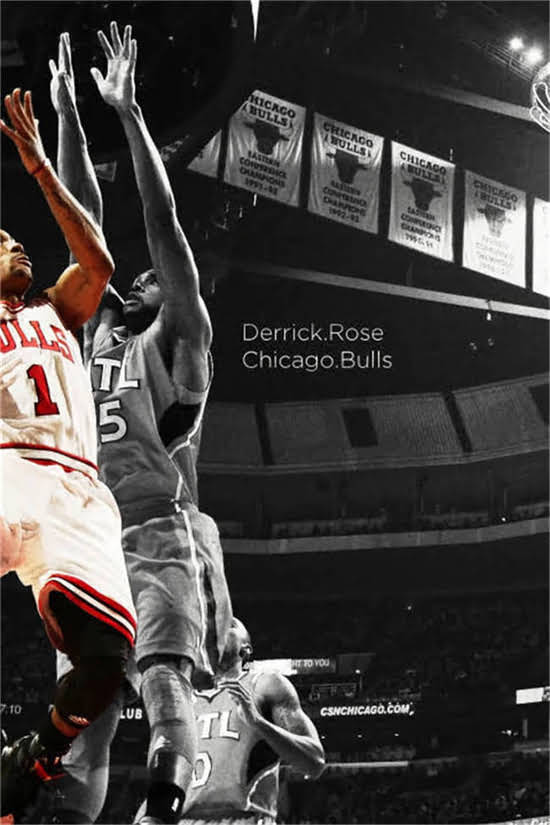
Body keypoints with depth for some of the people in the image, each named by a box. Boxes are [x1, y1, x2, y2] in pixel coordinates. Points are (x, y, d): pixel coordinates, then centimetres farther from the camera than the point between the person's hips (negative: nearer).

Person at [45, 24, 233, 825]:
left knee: (163, 678, -22)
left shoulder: (179, 337, 7)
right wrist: (67, 112, 24)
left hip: (162, 535, -7)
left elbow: (164, 224, -1)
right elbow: (86, 219, 22)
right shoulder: (102, 330, 22)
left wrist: (130, 112, -3)